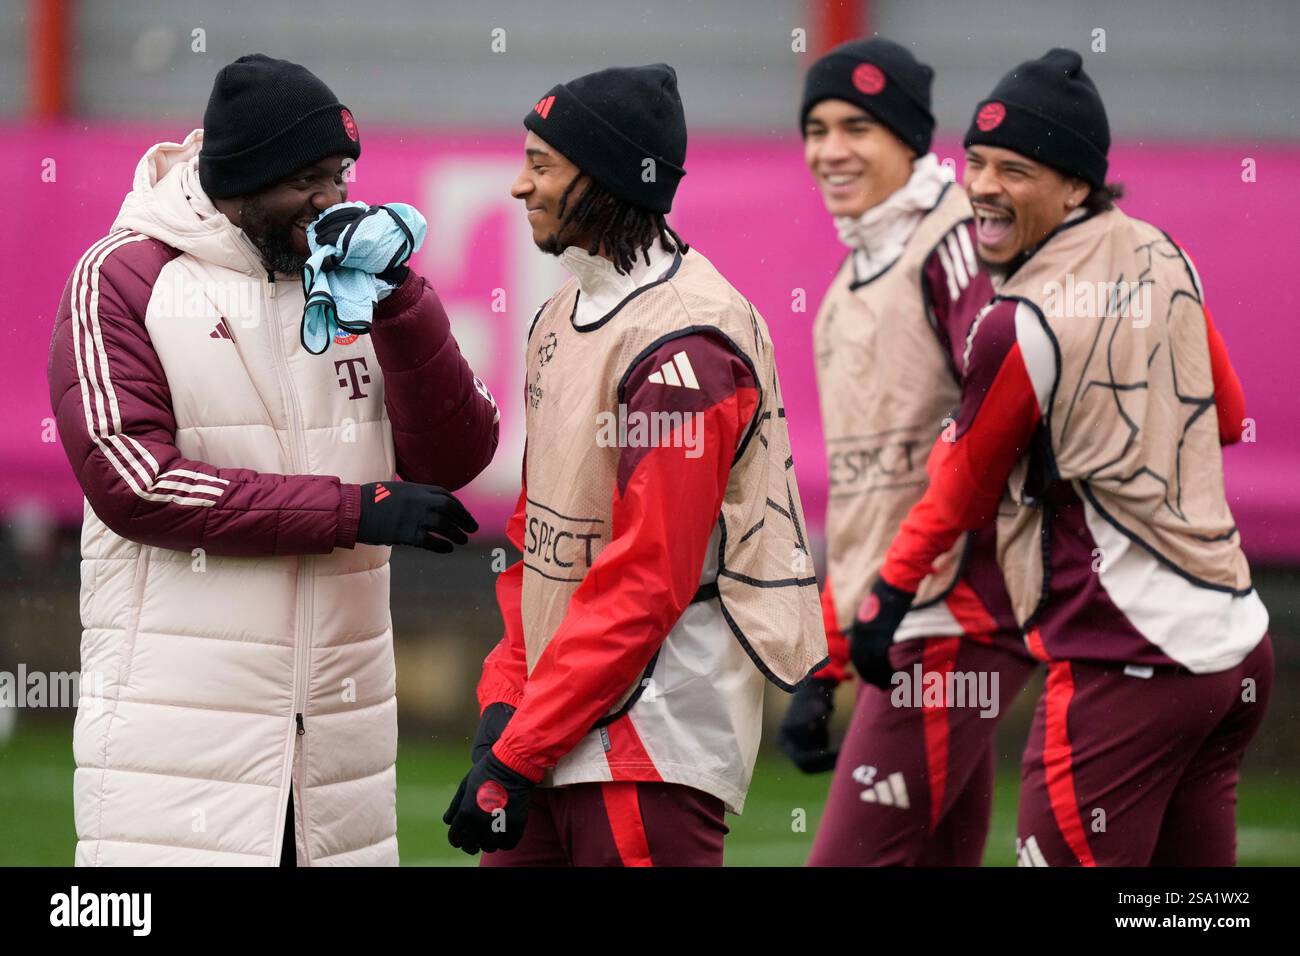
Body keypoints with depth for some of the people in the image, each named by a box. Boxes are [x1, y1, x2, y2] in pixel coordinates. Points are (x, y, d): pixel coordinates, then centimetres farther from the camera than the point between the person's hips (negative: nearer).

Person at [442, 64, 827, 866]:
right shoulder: (565, 315, 15)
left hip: (652, 745, -9)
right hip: (557, 729, 9)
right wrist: (507, 698, 7)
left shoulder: (684, 341, -16)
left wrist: (519, 753, -19)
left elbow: (647, 580, -20)